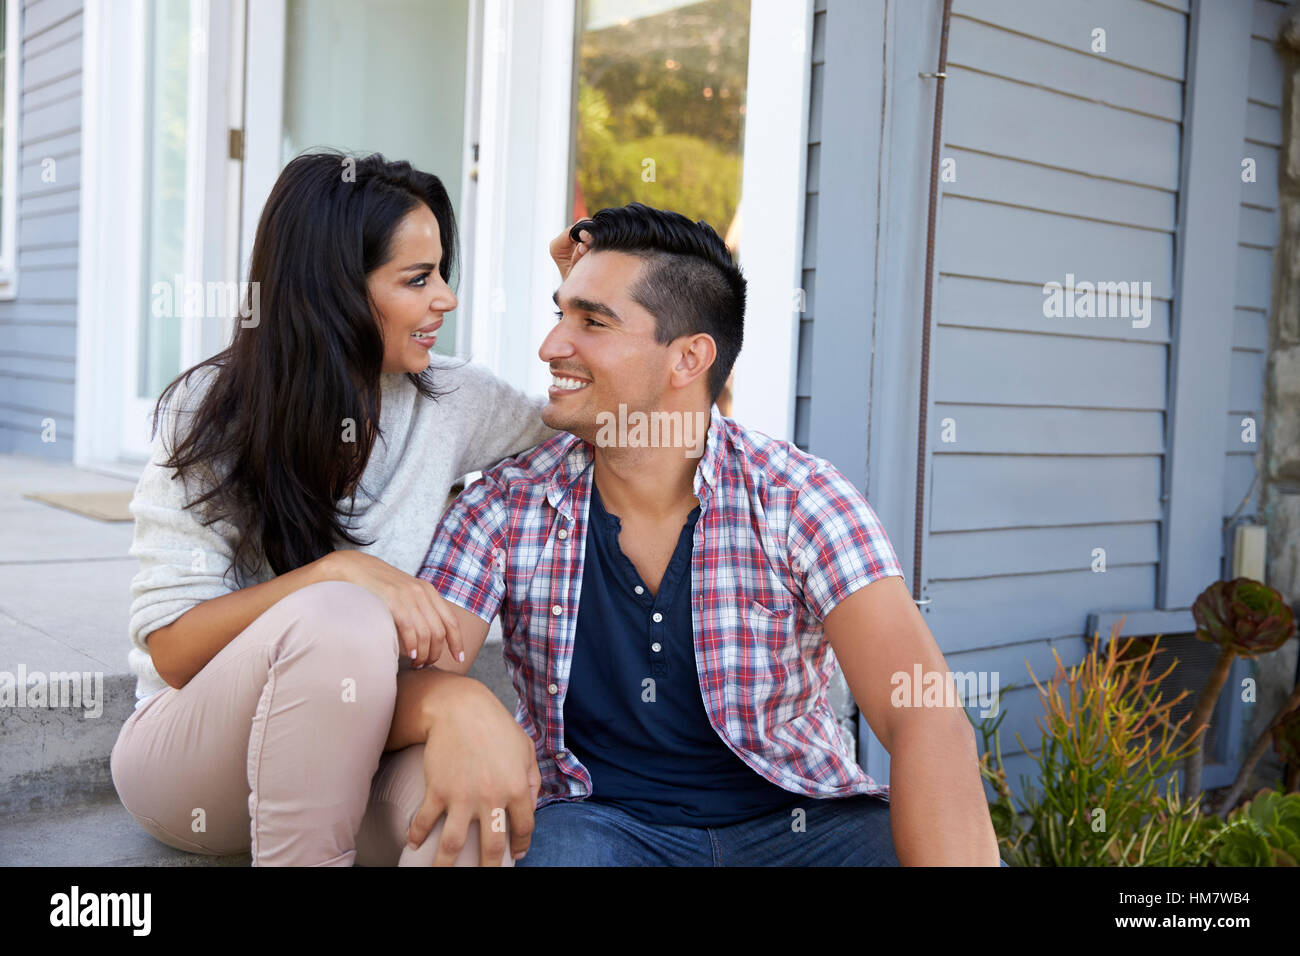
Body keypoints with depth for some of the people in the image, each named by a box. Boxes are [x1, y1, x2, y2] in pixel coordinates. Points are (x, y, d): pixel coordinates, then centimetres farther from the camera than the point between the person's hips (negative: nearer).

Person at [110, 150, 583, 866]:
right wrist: (335, 572, -29)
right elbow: (171, 649, -14)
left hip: (335, 739, 2)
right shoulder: (211, 412, -10)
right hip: (189, 759, -1)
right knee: (338, 617, -35)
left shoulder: (450, 401, -1)